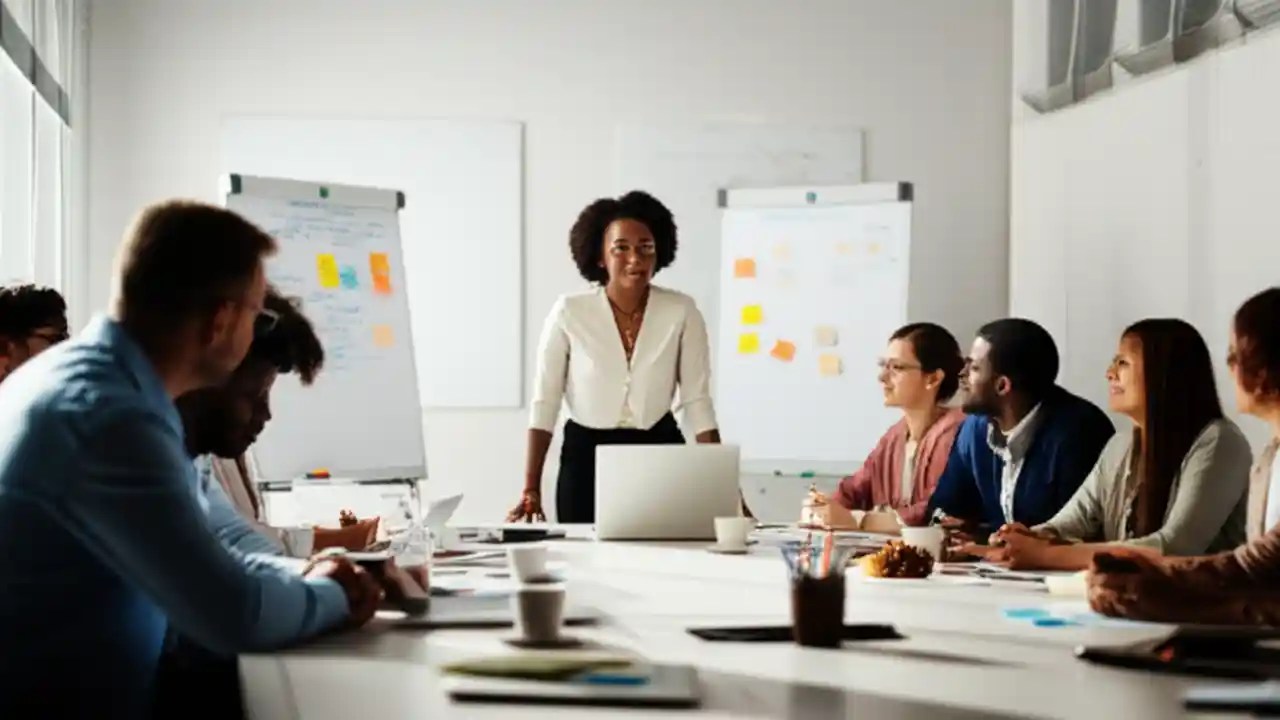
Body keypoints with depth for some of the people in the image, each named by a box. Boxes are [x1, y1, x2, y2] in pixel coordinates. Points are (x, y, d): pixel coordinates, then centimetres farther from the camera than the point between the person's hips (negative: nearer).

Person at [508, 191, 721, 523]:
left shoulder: (681, 311, -6)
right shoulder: (569, 312, -8)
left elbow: (698, 402, -4)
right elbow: (545, 402, -5)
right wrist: (531, 490, -10)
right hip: (586, 456, 0)